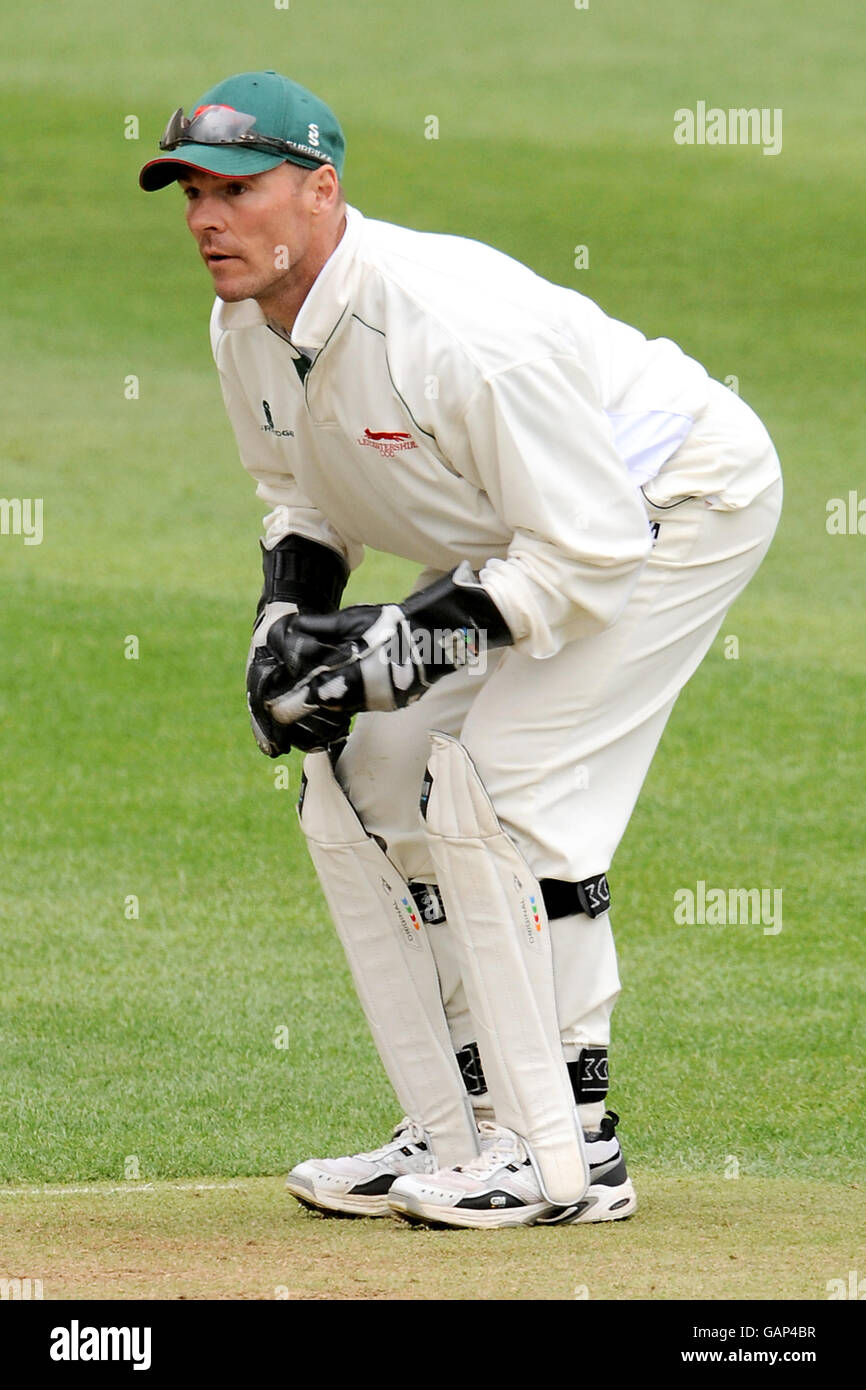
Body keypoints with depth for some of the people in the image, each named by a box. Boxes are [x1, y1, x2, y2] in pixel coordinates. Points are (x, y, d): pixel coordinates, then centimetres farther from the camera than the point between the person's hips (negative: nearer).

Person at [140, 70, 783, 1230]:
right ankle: (461, 1138, 11)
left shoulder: (457, 329, -36)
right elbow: (303, 495, 13)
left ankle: (565, 1157, -15)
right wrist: (289, 628, -6)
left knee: (492, 785, -22)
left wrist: (404, 643, -31)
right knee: (357, 786, 4)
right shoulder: (248, 329, -7)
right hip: (519, 532, 10)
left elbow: (595, 545, -32)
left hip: (678, 509, -10)